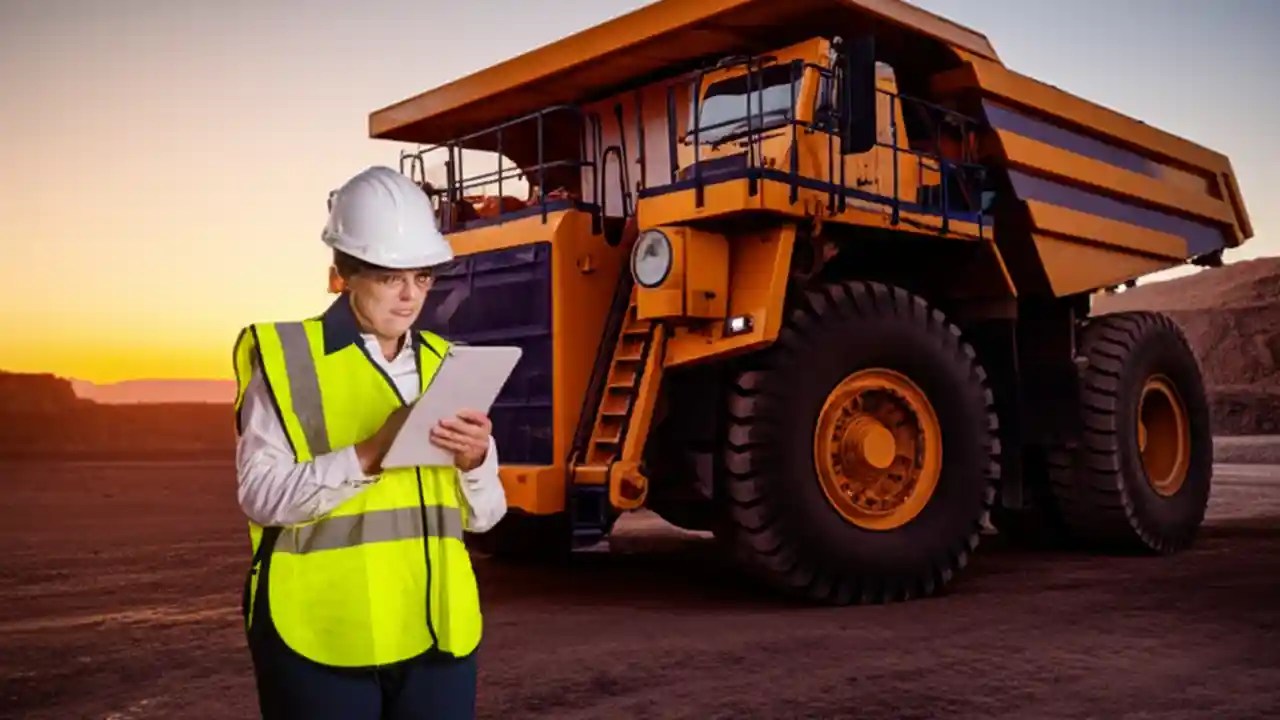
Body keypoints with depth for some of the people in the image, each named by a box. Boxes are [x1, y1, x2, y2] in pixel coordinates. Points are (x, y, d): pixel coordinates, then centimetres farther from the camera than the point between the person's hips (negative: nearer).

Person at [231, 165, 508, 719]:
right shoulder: (285, 358, -3)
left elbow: (483, 516, 10)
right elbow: (261, 494, -11)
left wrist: (475, 462, -10)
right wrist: (366, 455, -23)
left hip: (435, 632, 4)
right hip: (322, 635, -4)